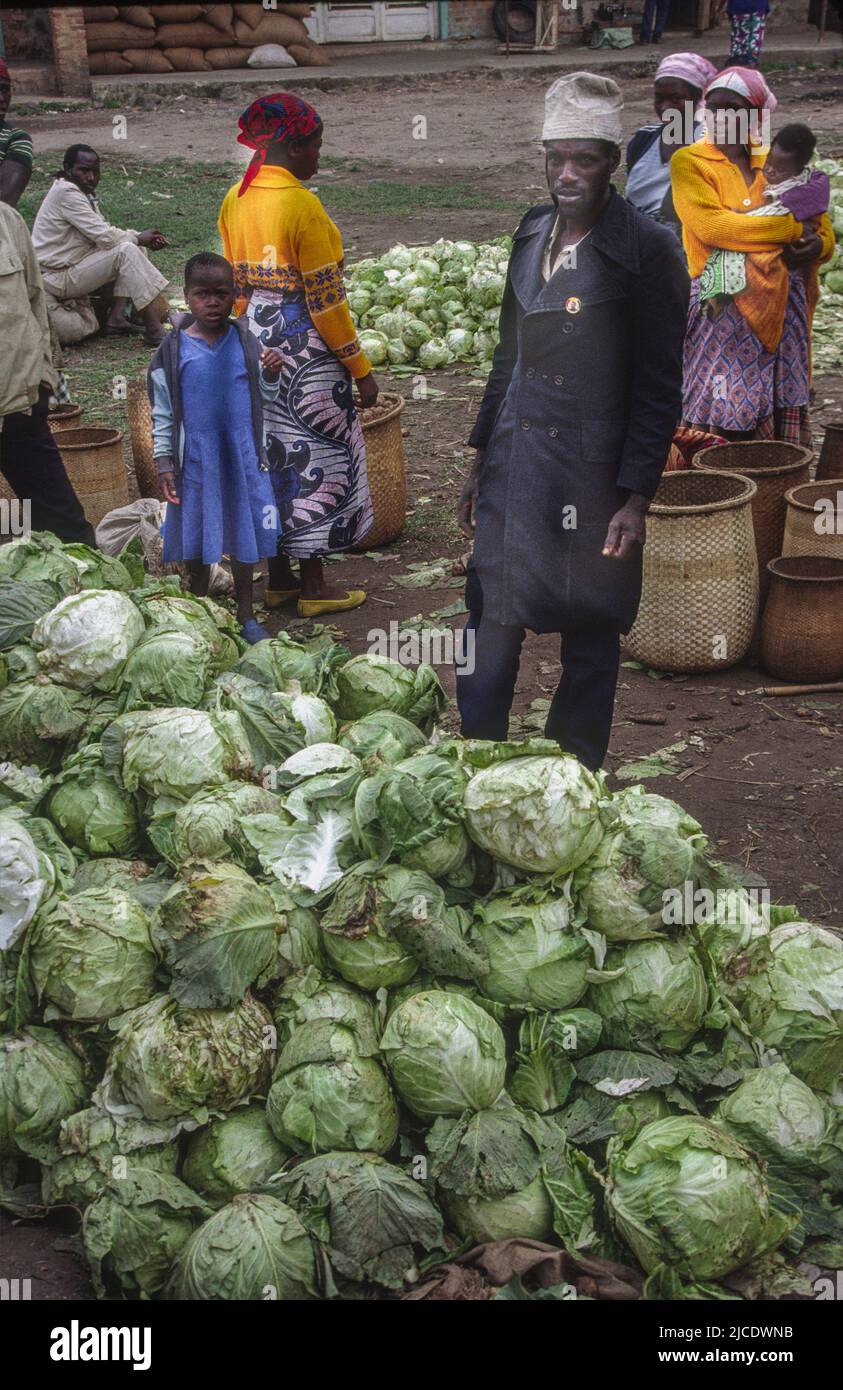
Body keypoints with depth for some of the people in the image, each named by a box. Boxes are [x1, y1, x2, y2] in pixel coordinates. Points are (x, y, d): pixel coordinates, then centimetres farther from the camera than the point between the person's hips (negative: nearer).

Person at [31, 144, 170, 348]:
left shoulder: (84, 194, 12)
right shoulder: (66, 193, -18)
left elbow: (103, 232, 12)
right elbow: (104, 236, -22)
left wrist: (141, 238, -4)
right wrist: (138, 238, -7)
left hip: (72, 270, 10)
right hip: (56, 276, -10)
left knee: (135, 250, 7)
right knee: (126, 251, -23)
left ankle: (116, 319, -5)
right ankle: (154, 331, -30)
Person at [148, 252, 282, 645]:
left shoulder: (246, 342, -1)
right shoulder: (173, 350, -5)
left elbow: (265, 396, 8)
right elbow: (162, 413, 0)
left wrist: (272, 374, -13)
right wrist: (164, 464, -3)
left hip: (243, 458, 1)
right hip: (196, 461, -1)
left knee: (244, 538, 10)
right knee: (196, 541, 8)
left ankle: (246, 616, 25)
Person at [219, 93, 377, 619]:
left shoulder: (236, 200, 5)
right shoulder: (301, 205, -17)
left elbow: (236, 285, 12)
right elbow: (325, 299, -17)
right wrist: (360, 367, -10)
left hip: (257, 342, 8)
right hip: (304, 344, -8)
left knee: (271, 453, 14)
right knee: (313, 456, 3)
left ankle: (278, 578, 23)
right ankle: (314, 586, 10)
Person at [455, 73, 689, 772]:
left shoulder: (647, 250, -10)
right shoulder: (534, 230, 9)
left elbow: (659, 388, -9)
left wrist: (636, 497, -13)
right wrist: (482, 460, 16)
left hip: (590, 477, -5)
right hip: (514, 472, 6)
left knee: (589, 639, 8)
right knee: (490, 630, 8)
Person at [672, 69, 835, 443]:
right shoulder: (689, 161, 3)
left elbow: (824, 232, 19)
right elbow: (711, 225, -14)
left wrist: (816, 245, -7)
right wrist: (793, 227, -8)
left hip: (782, 308, 4)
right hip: (723, 310, -4)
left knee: (780, 410, 2)